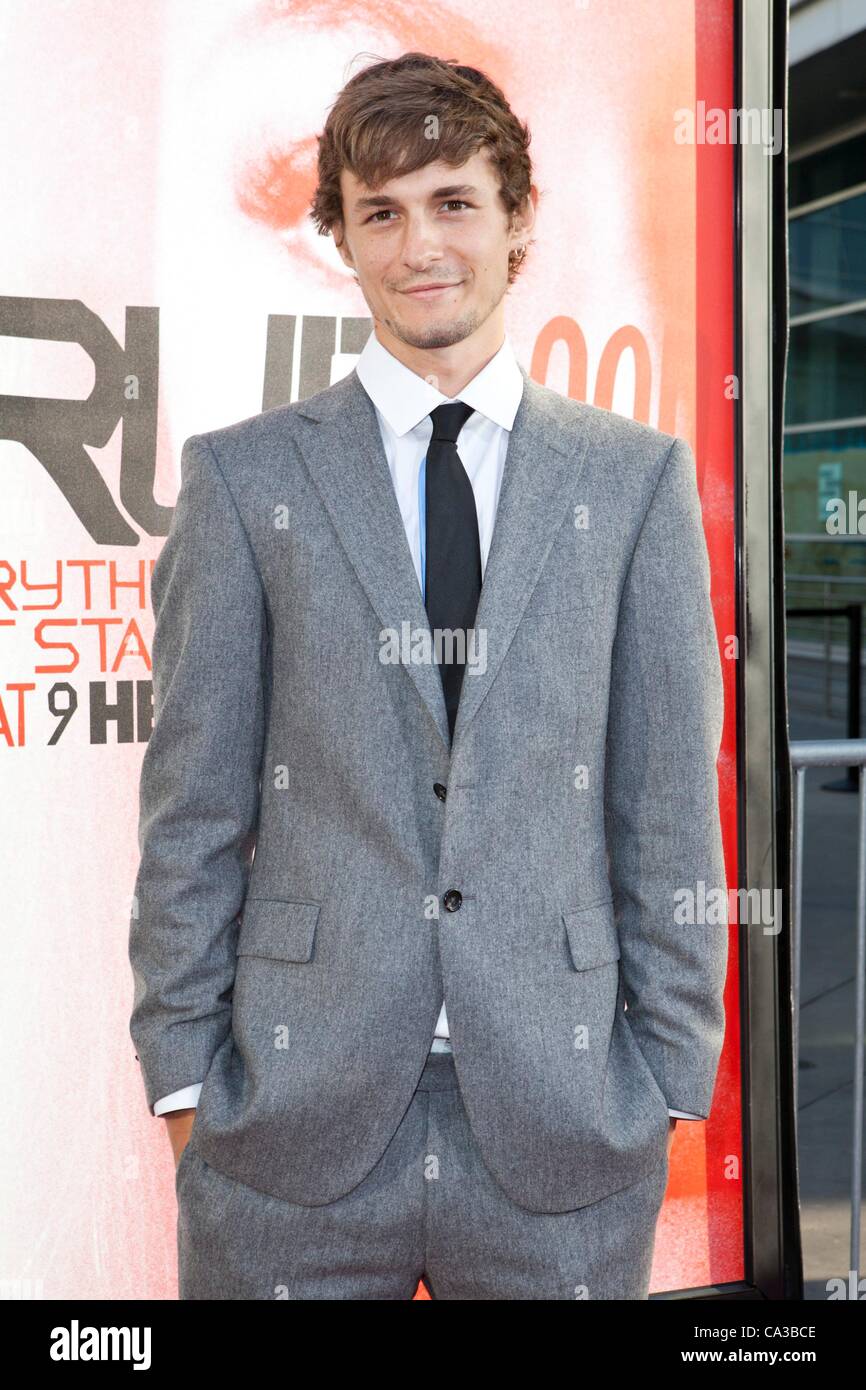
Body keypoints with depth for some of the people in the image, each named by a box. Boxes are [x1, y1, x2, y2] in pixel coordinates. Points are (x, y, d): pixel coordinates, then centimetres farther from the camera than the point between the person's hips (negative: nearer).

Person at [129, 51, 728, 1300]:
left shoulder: (638, 478, 5)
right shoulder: (244, 477, 2)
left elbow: (670, 805, 3)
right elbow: (192, 809, 2)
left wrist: (668, 1079, 1)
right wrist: (183, 1076, -1)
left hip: (562, 1127, 1)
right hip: (295, 1120, 0)